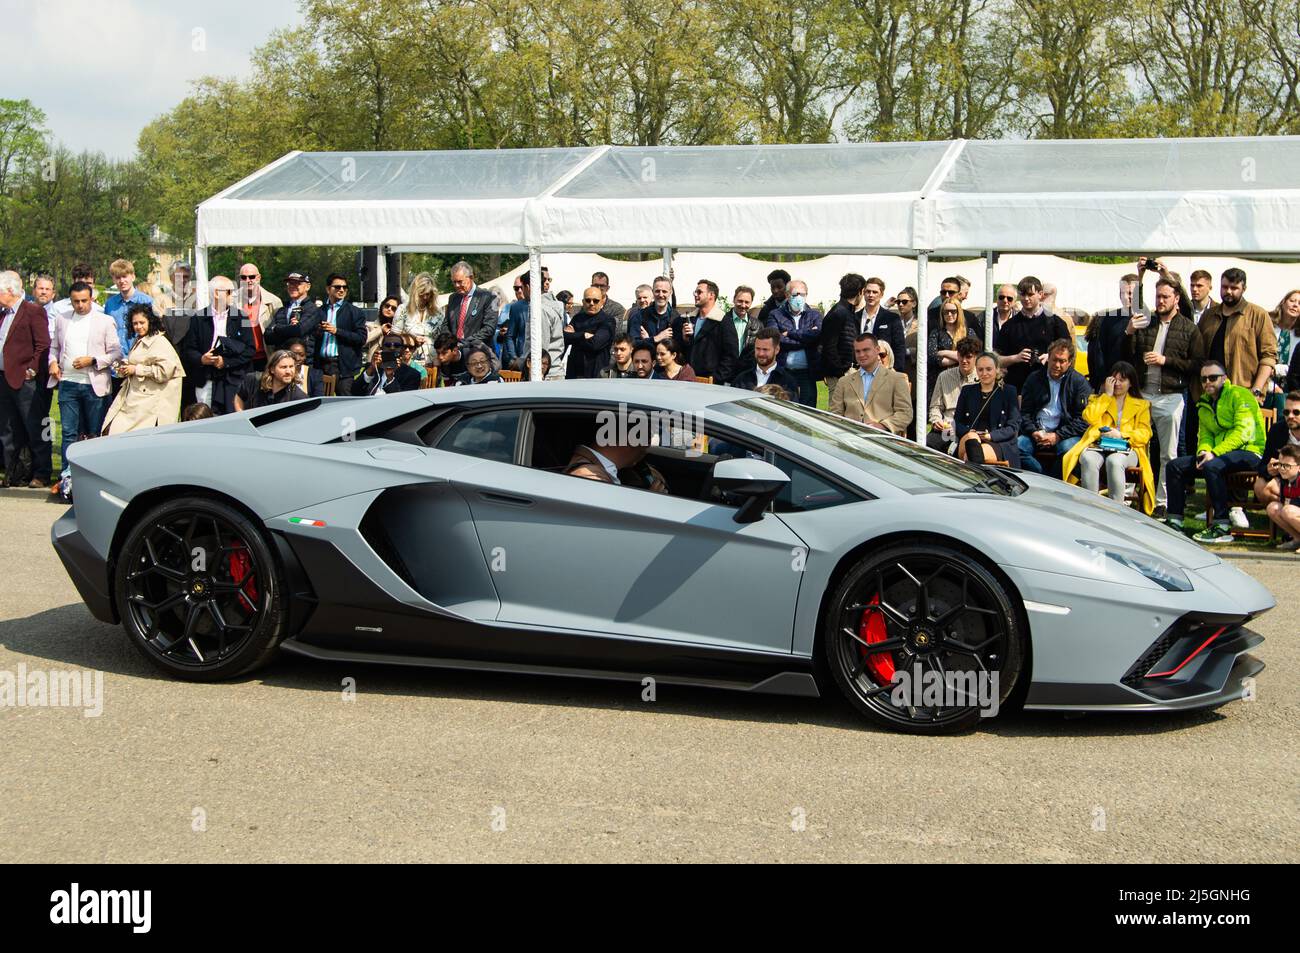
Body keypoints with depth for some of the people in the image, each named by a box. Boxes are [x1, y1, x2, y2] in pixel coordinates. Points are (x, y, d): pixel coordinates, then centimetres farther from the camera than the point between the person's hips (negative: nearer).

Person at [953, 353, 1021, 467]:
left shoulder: (1008, 391, 13)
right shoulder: (967, 391, 22)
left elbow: (1013, 427, 5)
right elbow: (957, 422, 15)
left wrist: (990, 435, -13)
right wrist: (969, 433, -9)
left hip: (999, 443, -2)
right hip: (968, 441, 2)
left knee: (983, 452, -38)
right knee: (971, 437, -37)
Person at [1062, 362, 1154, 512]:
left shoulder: (1141, 405, 23)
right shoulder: (1098, 399, 27)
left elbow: (1145, 433, 8)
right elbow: (1089, 418, 4)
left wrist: (1121, 435, -9)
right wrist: (1107, 395, 6)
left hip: (1126, 449, -1)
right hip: (1098, 447, 1)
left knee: (1114, 461, -39)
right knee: (1089, 460, -37)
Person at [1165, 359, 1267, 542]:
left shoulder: (1240, 395, -8)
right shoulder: (1204, 405, 17)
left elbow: (1243, 433, -18)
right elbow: (1205, 435, 17)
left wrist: (1214, 453, -25)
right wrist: (1204, 451, -9)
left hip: (1249, 452, -8)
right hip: (1219, 453, 8)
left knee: (1212, 466, -36)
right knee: (1174, 466, -4)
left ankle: (1222, 528, -31)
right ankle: (1174, 521, -3)